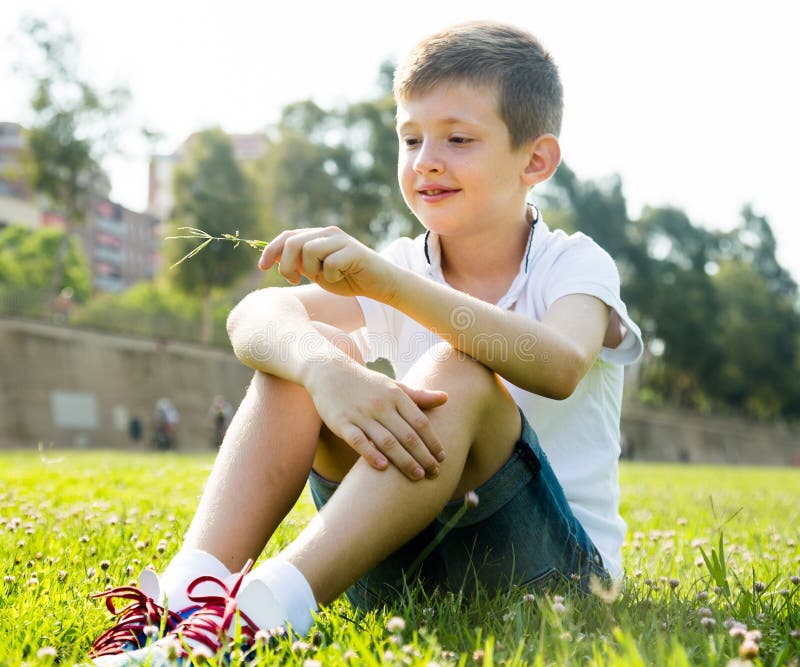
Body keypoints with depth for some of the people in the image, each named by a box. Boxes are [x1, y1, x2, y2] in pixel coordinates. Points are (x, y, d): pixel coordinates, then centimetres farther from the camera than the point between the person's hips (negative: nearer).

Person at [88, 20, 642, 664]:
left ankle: (263, 610, -44)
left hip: (557, 564, -3)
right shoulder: (397, 271, 6)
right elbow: (252, 316, -15)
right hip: (401, 573, 4)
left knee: (455, 375, -31)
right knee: (306, 344, -14)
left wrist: (386, 279, -42)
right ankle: (193, 586, -29)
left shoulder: (574, 264, -4)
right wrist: (325, 368, -38)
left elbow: (557, 367, -31)